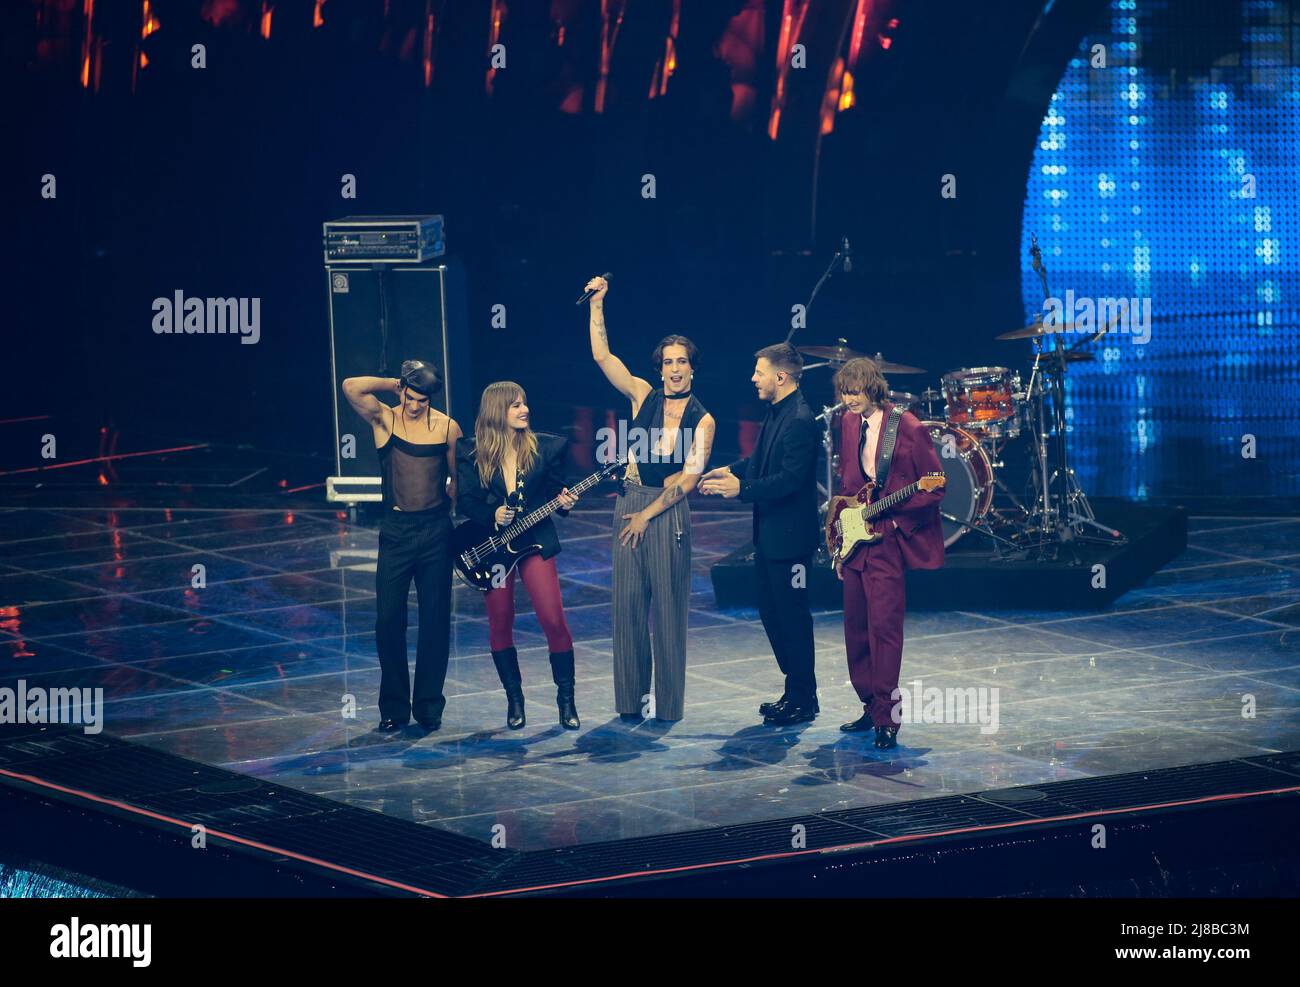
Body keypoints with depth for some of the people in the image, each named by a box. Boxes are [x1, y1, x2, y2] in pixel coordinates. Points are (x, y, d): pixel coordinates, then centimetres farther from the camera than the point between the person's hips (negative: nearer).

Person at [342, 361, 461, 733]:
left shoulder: (447, 428, 1)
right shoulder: (384, 419, -3)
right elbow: (351, 387, -20)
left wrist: (449, 510, 4)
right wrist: (391, 384, -9)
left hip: (435, 532, 1)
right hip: (395, 531, -1)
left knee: (435, 620, 5)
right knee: (388, 620, 0)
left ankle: (429, 707, 16)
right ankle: (393, 708, 12)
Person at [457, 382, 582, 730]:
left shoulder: (545, 447, 1)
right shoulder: (475, 457, 0)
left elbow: (557, 490, 8)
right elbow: (465, 502, 1)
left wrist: (564, 503, -13)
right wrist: (492, 515, -15)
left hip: (535, 541, -1)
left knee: (553, 620, -9)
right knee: (500, 625, 5)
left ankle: (566, 698, 3)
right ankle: (514, 698, 20)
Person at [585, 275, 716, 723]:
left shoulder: (702, 420, -1)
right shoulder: (643, 396, 5)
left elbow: (689, 478, -6)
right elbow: (601, 355, -1)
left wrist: (648, 515, -10)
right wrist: (597, 304, -8)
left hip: (668, 514, -3)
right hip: (629, 505, 3)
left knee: (668, 606, 0)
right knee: (628, 601, 4)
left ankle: (668, 702, 7)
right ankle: (631, 698, 11)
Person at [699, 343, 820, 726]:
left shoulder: (800, 421, -21)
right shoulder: (776, 413, 10)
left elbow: (790, 479, -26)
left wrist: (741, 488, -28)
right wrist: (732, 470, 11)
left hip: (789, 536, -10)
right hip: (769, 534, 10)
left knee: (793, 615, -1)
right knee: (771, 611, 16)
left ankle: (803, 700, 10)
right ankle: (795, 690, 27)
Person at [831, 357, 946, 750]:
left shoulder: (907, 427, -11)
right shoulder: (848, 422, 9)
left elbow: (935, 488, -8)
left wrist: (894, 515, -16)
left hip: (888, 541, -7)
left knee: (883, 627, -11)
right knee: (856, 628, 10)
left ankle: (886, 718, -9)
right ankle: (871, 707, 21)